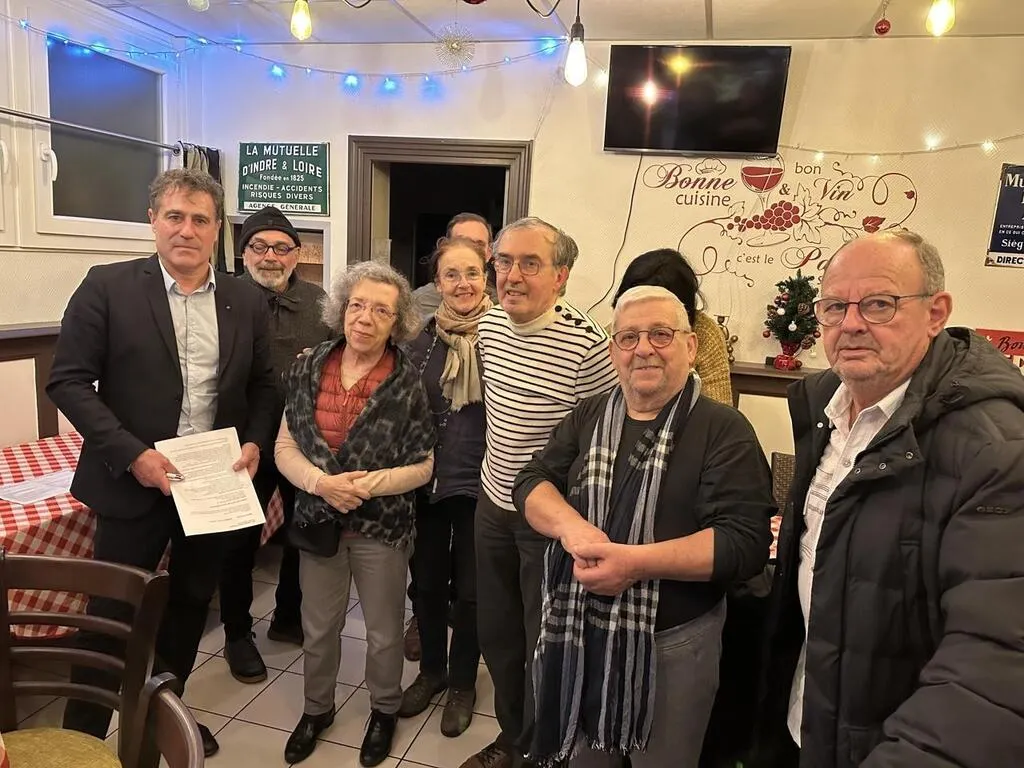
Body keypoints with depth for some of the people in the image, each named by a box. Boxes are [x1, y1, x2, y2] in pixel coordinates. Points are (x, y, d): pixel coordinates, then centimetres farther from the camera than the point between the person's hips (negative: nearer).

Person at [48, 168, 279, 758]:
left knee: (192, 605, 19)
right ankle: (82, 736, 30)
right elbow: (69, 382, -9)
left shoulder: (247, 301, 2)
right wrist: (132, 454, -18)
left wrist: (256, 444, -7)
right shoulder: (107, 288, -7)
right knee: (112, 615, 8)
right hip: (136, 482, -3)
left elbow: (263, 385, 9)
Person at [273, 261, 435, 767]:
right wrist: (321, 482, -19)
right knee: (318, 628, 19)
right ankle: (317, 708, 45)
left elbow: (424, 465, -9)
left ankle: (383, 711, 42)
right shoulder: (308, 369, -4)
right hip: (319, 520, 3)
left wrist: (371, 484, -22)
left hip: (383, 527, -2)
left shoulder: (409, 383, -13)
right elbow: (285, 447, -2)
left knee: (383, 632, 16)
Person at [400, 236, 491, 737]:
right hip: (427, 483, 3)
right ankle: (430, 670, 41)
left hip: (482, 486, -2)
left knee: (470, 589, 12)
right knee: (427, 583, 16)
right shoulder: (422, 340, -1)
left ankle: (462, 682, 36)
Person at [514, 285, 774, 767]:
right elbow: (532, 482, 1)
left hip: (673, 642, -4)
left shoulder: (723, 430, -13)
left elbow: (746, 541, -21)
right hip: (580, 633, 4)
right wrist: (571, 525, -21)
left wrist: (634, 561, -29)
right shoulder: (588, 417, 3)